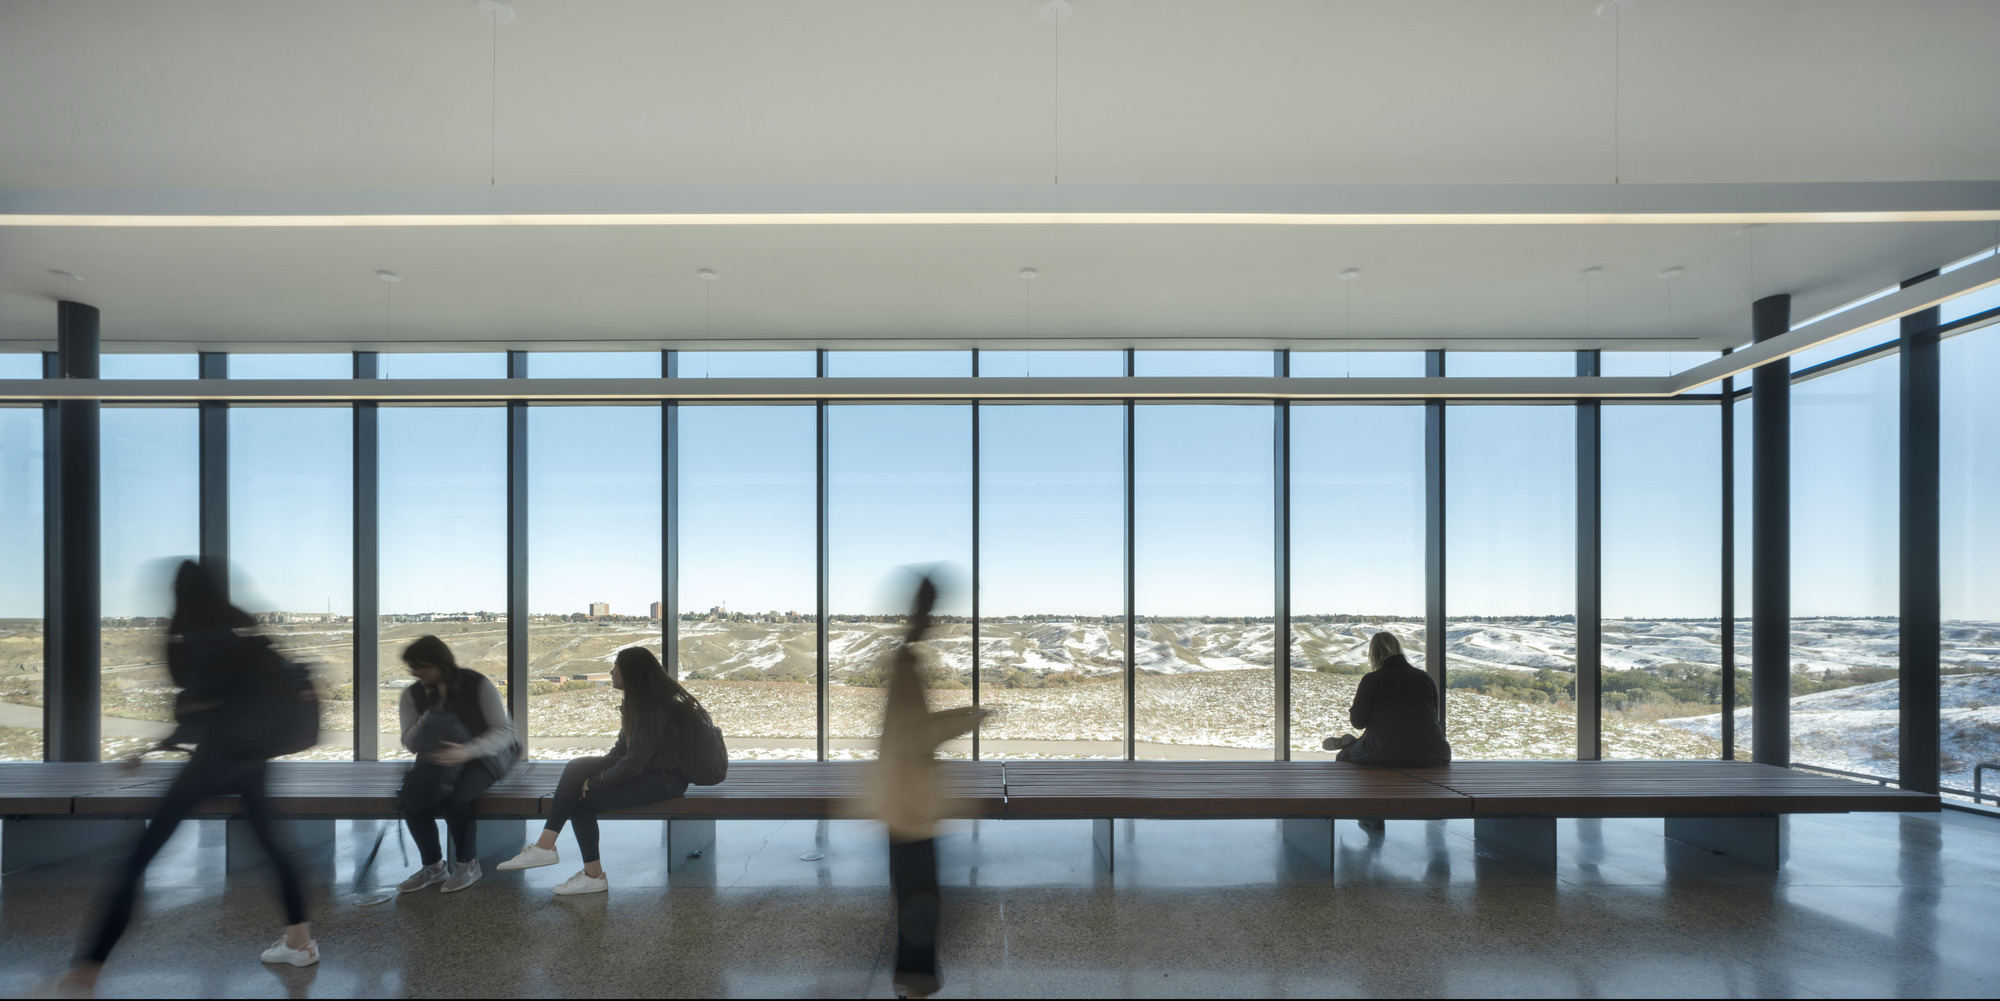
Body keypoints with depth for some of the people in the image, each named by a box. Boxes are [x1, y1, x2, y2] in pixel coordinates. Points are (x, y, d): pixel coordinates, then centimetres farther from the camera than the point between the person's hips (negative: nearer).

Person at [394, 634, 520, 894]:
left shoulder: (477, 684, -15)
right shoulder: (412, 694, -2)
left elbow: (504, 730, -20)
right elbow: (410, 744, -7)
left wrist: (468, 751, -38)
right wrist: (432, 712, -23)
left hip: (486, 753, -5)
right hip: (441, 759, 5)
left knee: (455, 797, -33)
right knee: (409, 796, -24)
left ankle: (467, 864, -9)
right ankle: (433, 866, -3)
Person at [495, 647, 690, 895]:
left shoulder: (653, 708, -21)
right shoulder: (638, 701, 10)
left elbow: (633, 763, -23)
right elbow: (622, 751, 15)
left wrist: (595, 781, -12)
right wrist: (595, 770, 2)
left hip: (664, 779, -10)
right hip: (645, 769, 10)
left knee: (584, 798, -13)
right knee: (576, 769, -4)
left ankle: (593, 875, -4)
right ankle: (545, 846, -9)